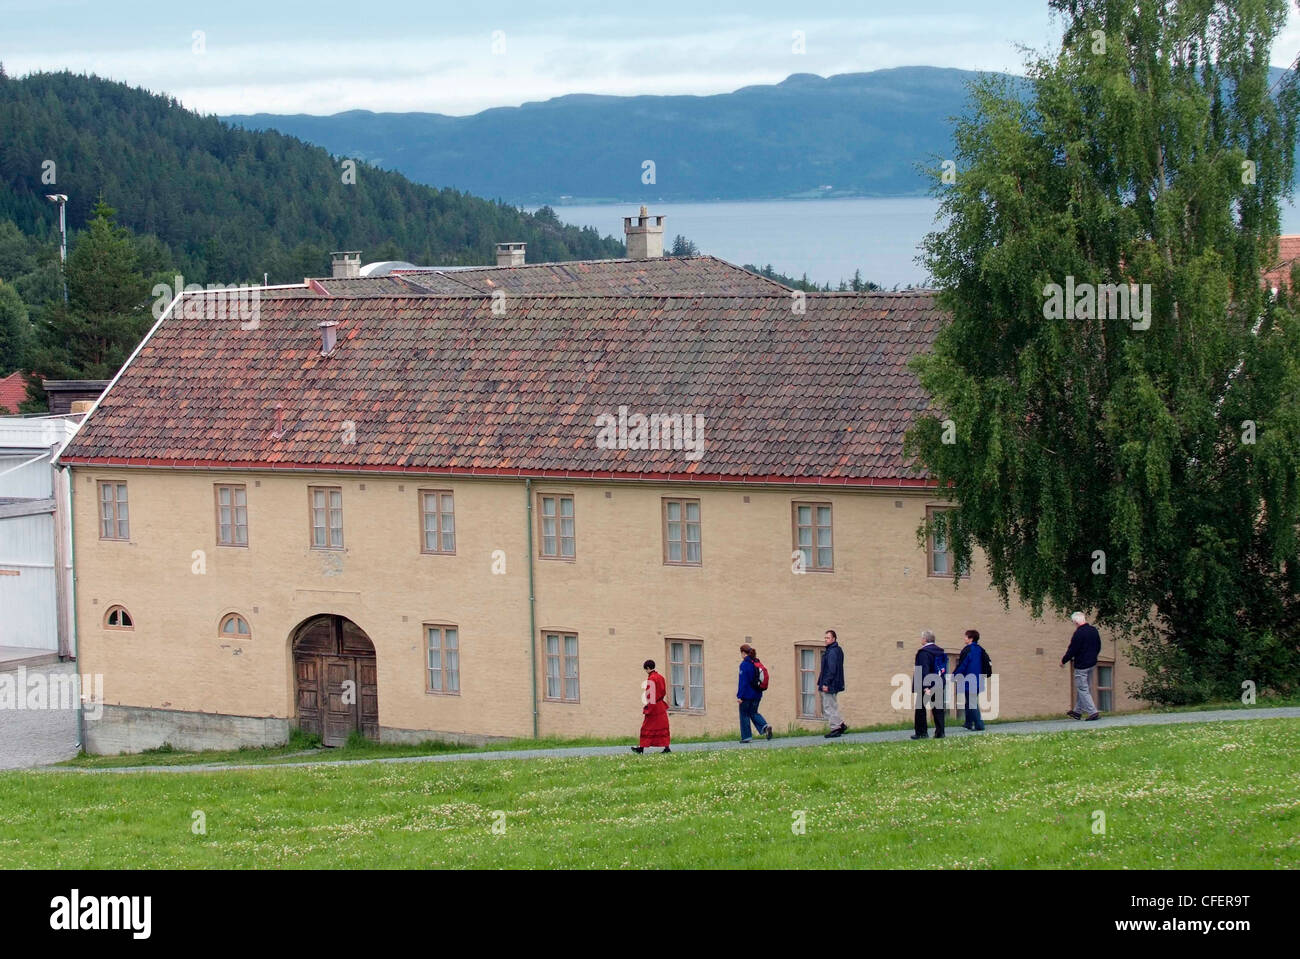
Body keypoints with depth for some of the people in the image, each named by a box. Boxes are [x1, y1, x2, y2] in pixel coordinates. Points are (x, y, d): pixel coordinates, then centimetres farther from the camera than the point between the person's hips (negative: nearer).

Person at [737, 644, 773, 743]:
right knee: (753, 713, 17)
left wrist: (740, 696, -17)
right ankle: (765, 726, -7)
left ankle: (746, 737, 7)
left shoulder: (744, 664, -15)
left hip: (747, 694, -7)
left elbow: (743, 681, -19)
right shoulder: (757, 663, 8)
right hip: (757, 694, 7)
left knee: (744, 715, 5)